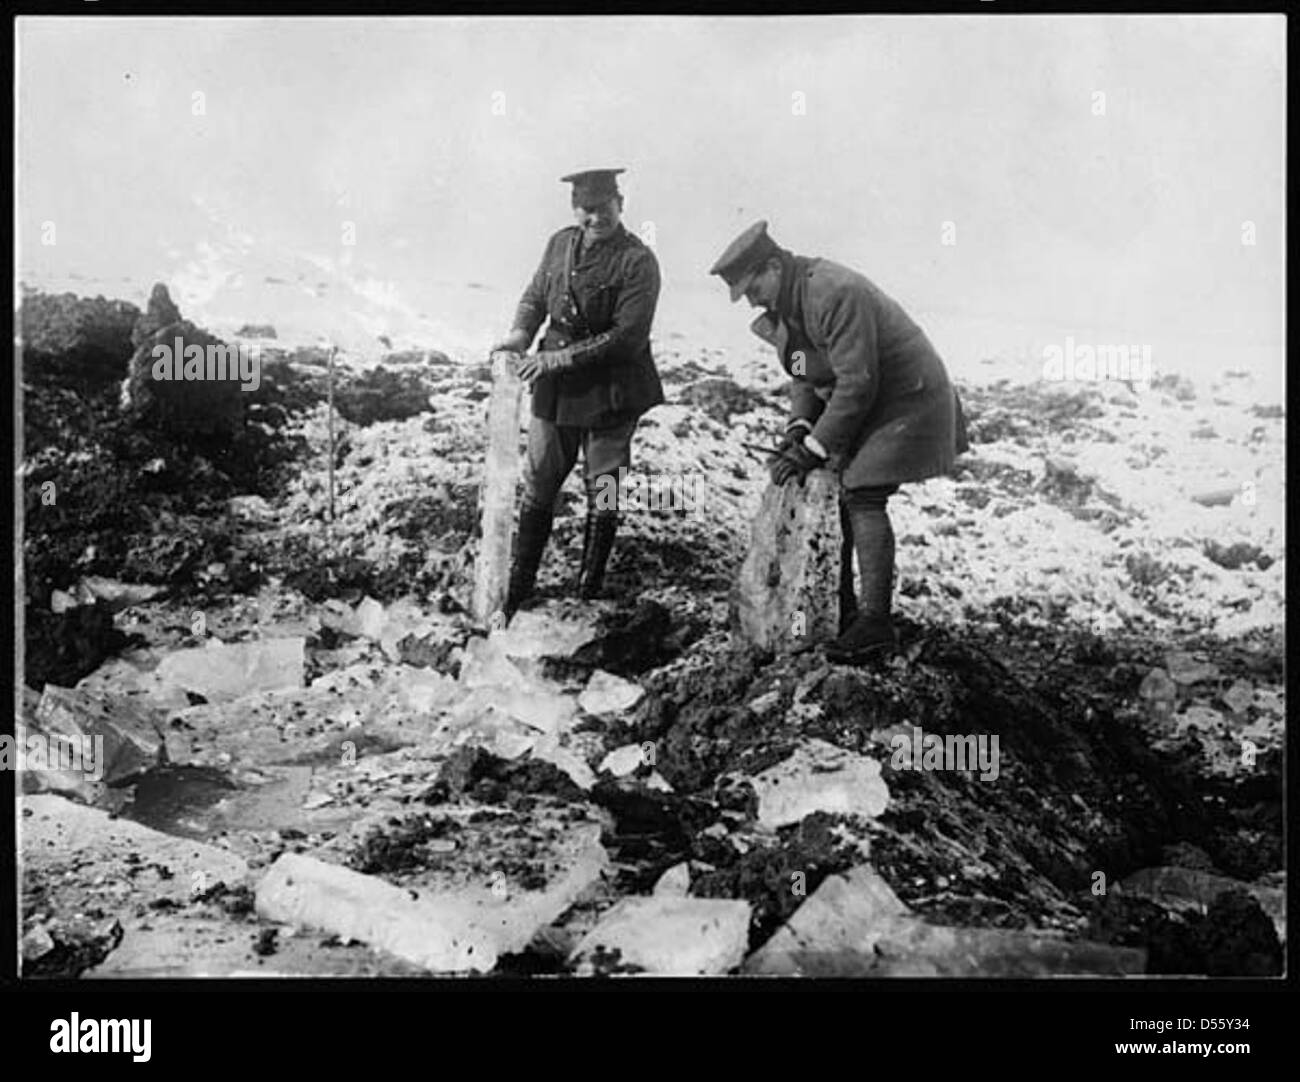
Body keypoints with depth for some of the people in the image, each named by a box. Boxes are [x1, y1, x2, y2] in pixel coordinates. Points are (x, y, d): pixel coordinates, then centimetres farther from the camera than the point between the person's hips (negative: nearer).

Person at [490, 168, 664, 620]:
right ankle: (516, 592, 22)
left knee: (601, 493, 8)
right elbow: (535, 296, 17)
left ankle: (589, 596, 22)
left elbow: (627, 337, -21)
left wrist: (557, 358, -23)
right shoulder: (560, 244, 3)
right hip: (555, 389, 5)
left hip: (610, 392, -5)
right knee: (538, 487, 10)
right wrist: (521, 333, -5)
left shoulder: (637, 261, -14)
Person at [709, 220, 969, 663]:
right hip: (861, 403, 9)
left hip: (903, 399, -9)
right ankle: (839, 608, 16)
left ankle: (875, 622, -14)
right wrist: (799, 425, -7)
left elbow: (857, 384, -29)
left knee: (863, 498, -16)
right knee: (835, 497, 6)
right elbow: (805, 376, 11)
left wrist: (814, 449, -24)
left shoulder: (835, 294, -28)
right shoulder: (784, 304, 3)